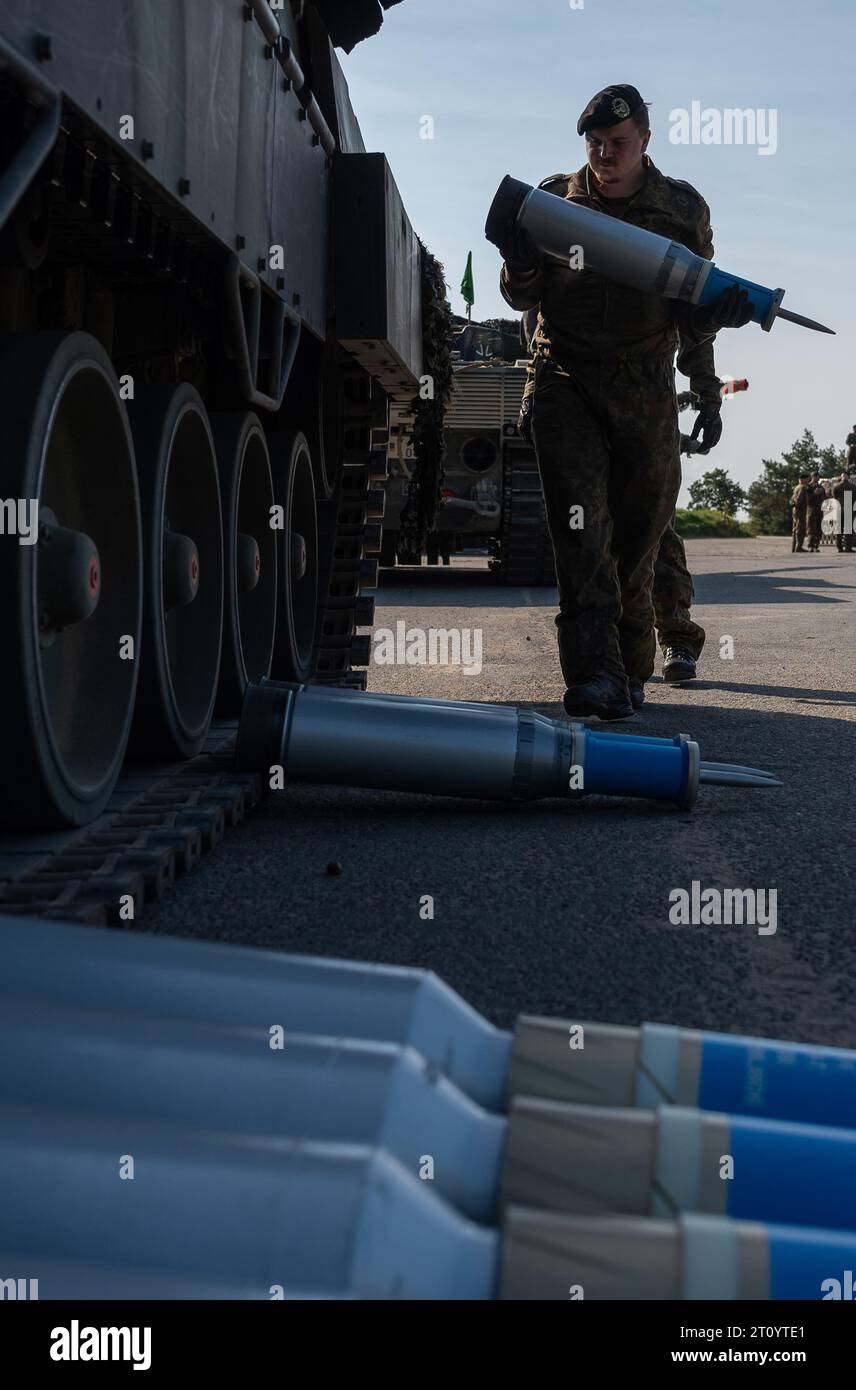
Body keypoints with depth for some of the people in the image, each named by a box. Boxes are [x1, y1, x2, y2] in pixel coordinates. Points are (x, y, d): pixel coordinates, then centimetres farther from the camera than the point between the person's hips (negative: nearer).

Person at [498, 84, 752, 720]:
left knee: (639, 535, 3)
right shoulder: (554, 199, 7)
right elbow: (523, 297, 6)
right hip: (567, 379, -1)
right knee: (582, 526, -16)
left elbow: (693, 314, 12)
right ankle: (595, 674, -21)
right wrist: (521, 266, -14)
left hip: (645, 391, 1)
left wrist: (720, 309, -7)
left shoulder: (682, 208, 7)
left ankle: (631, 671, 17)